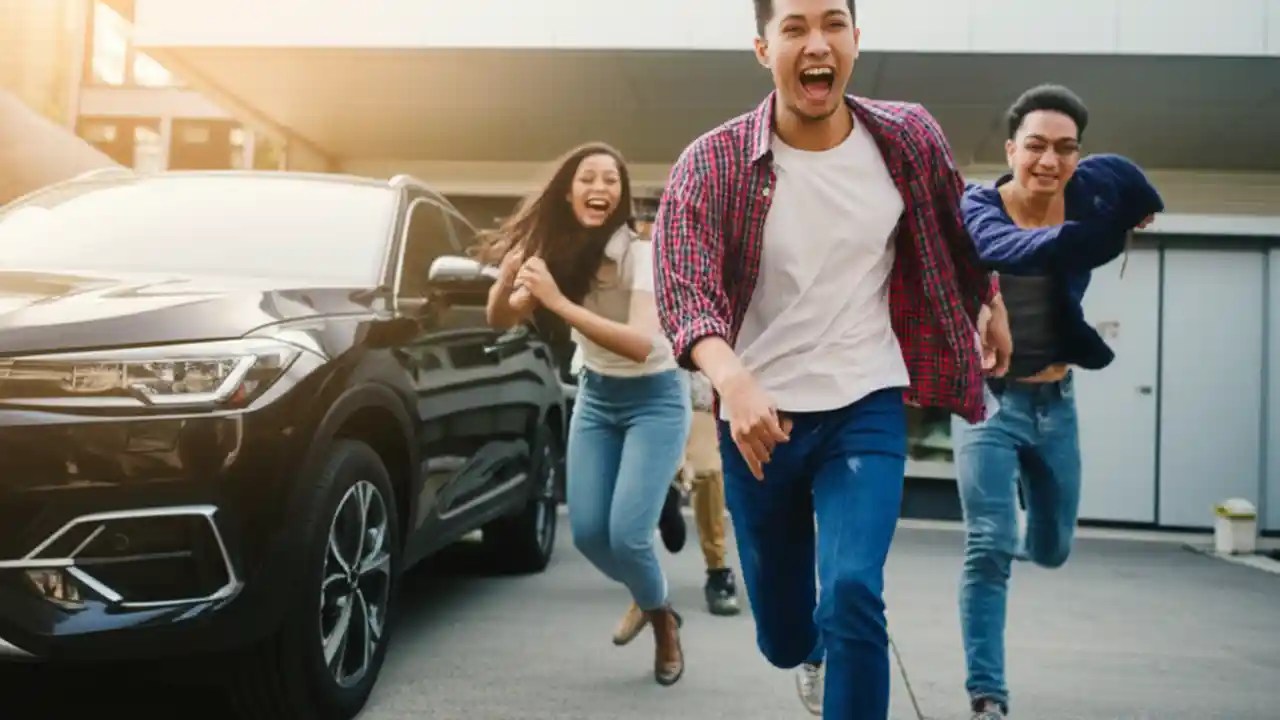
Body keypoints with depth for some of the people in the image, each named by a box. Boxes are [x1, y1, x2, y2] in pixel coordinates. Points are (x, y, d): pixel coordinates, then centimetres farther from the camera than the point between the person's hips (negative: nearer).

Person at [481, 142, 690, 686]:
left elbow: (641, 344, -35)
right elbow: (501, 321, -5)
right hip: (596, 395, 5)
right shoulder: (559, 252, -6)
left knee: (626, 533, -15)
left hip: (654, 399, -5)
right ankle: (647, 598, 32)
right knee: (587, 532, 1)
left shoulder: (640, 254, -23)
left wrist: (559, 302, -41)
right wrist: (507, 277, -26)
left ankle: (662, 620, 16)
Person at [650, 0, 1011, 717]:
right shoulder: (712, 164, -13)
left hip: (866, 407, 0)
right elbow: (683, 287, -26)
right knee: (781, 631, 15)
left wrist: (992, 304, 29)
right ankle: (815, 652, 55)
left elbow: (959, 227, 15)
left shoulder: (909, 139, -6)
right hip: (759, 417, 0)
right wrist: (733, 382, -44)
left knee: (852, 594, -21)